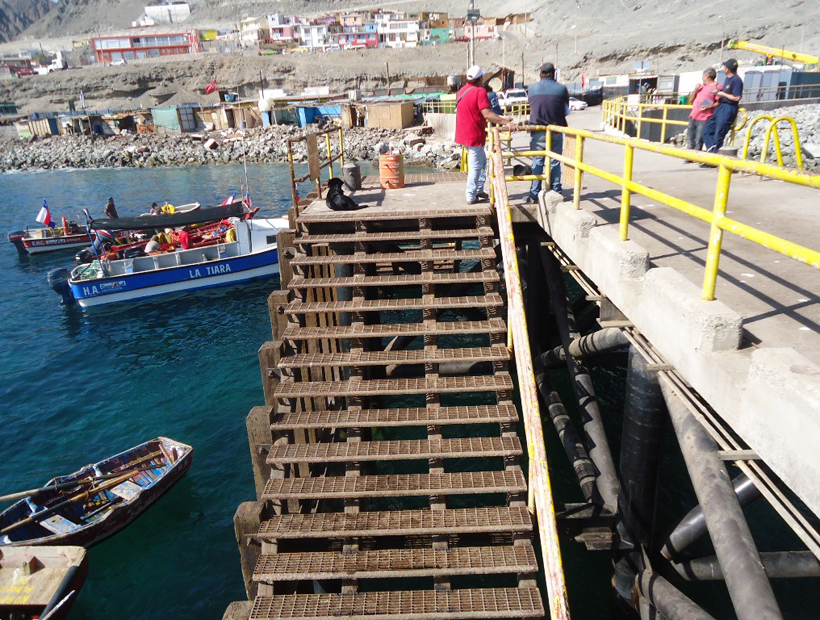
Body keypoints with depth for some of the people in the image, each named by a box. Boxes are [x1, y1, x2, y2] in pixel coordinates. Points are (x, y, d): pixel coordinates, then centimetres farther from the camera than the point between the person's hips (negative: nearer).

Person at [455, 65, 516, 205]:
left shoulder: (461, 91, 10)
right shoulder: (480, 91, -16)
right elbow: (487, 114, -26)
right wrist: (506, 122, -27)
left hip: (463, 134, 9)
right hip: (474, 135, -9)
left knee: (482, 161, 20)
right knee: (476, 166, 0)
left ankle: (478, 191, 23)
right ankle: (471, 197, 5)